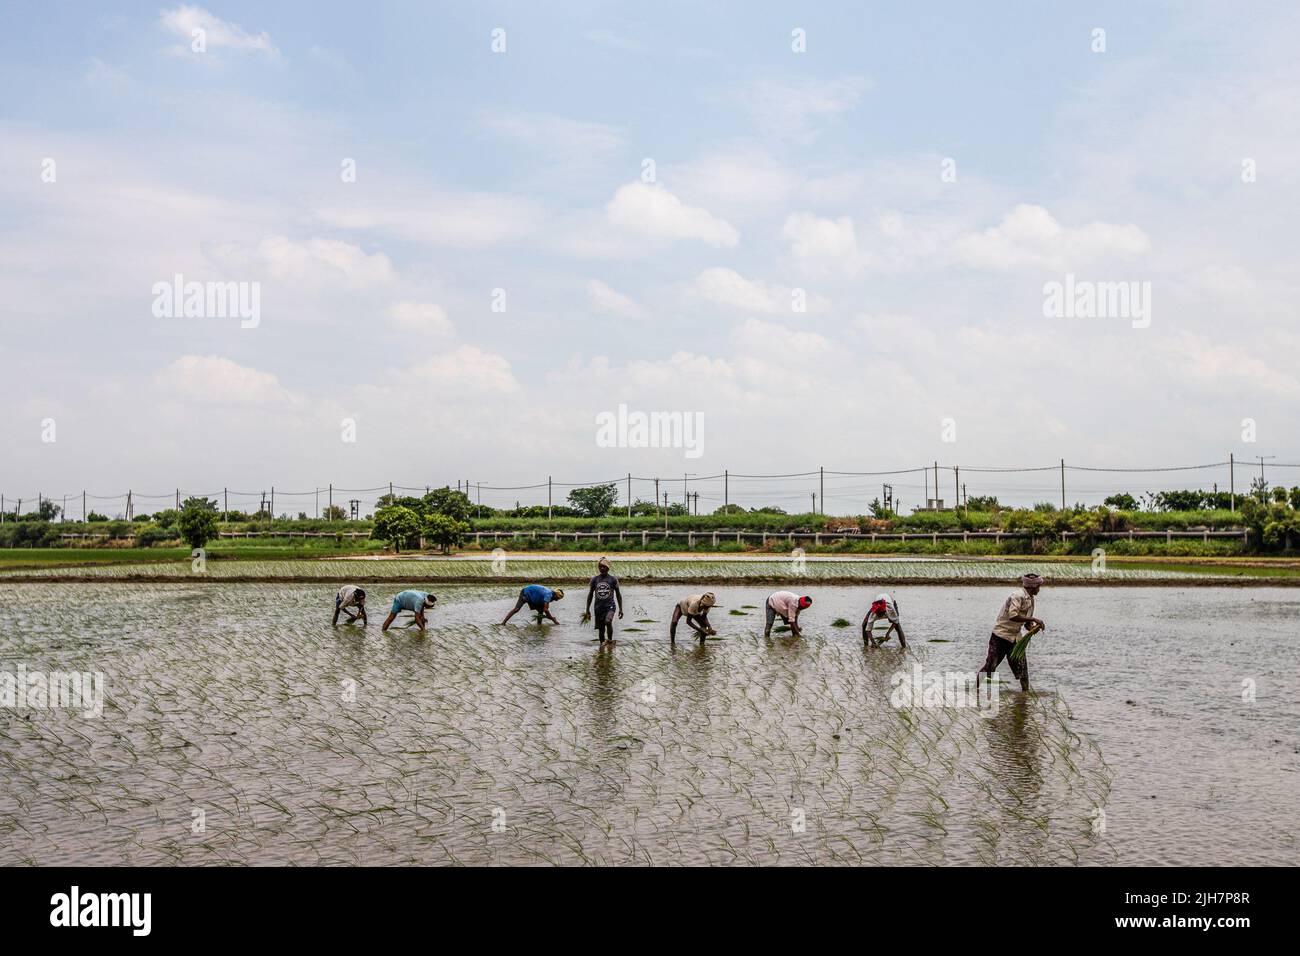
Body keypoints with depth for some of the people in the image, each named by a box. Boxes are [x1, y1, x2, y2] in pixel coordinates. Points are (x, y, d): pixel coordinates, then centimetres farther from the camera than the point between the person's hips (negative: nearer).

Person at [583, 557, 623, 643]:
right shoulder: (594, 579, 6)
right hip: (598, 607, 3)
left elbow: (618, 594, 5)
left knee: (608, 621, -30)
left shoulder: (613, 579, 0)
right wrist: (587, 610, 9)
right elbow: (590, 595, 12)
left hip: (610, 606, -3)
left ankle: (610, 640, -13)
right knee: (601, 630, 5)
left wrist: (620, 609, 1)